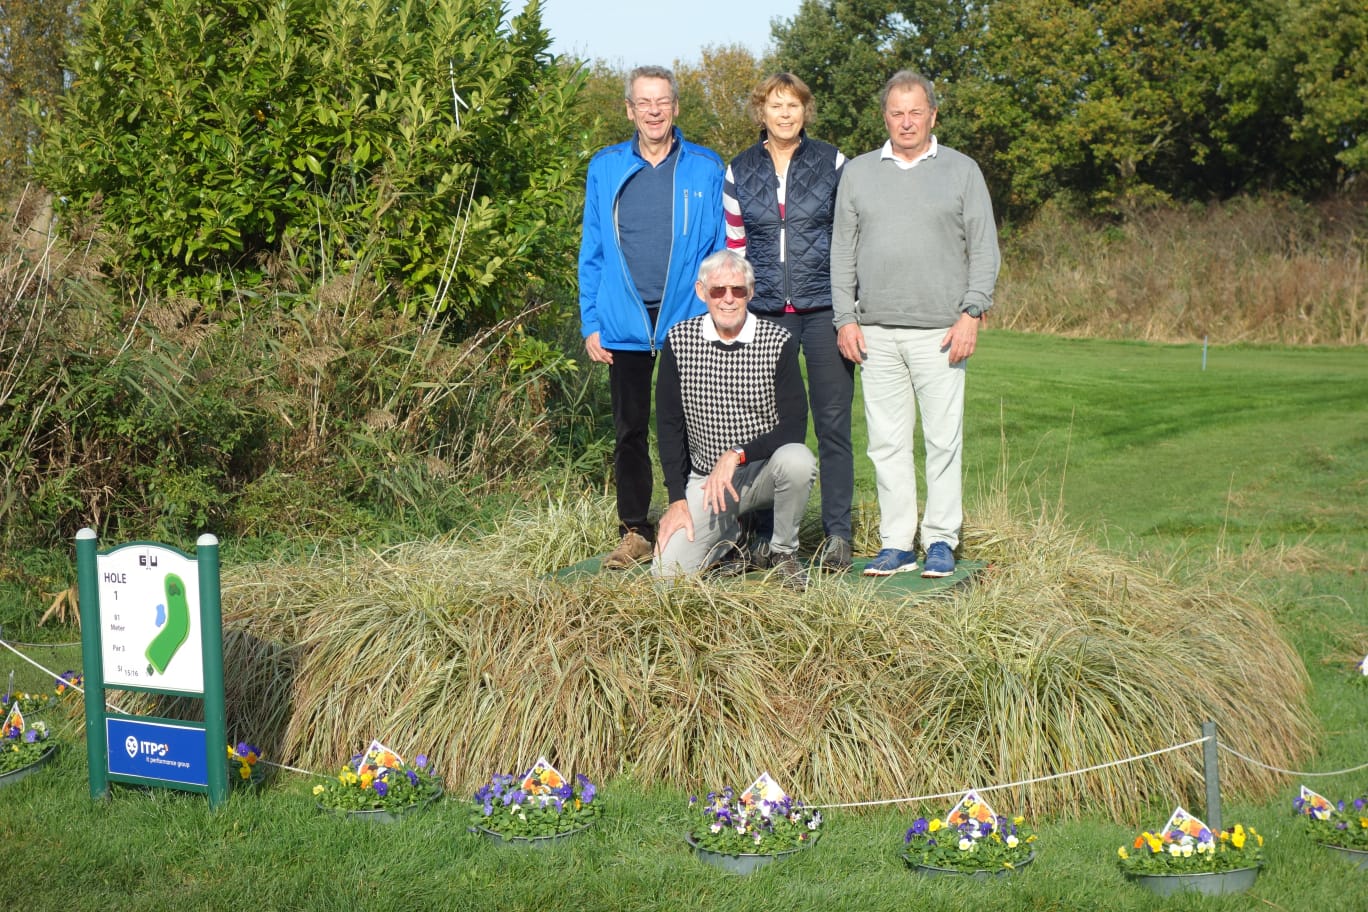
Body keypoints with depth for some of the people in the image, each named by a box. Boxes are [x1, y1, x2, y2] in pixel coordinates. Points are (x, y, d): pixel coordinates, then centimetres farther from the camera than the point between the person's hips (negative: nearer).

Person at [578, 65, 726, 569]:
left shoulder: (706, 169, 3)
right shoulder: (605, 168, 7)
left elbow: (722, 248, 5)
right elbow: (592, 252, 9)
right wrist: (591, 323, 2)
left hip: (689, 321, -1)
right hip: (625, 325, 2)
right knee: (630, 431, 6)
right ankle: (635, 532, 13)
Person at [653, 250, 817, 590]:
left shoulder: (779, 342, -9)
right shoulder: (679, 342, -3)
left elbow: (794, 428, -14)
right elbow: (668, 425, 1)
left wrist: (737, 455, -28)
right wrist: (677, 500, -6)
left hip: (764, 471, -1)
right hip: (705, 479, 1)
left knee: (797, 460, -36)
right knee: (667, 570, -17)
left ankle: (784, 550, -7)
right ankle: (734, 534, 17)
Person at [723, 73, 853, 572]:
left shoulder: (832, 163, 4)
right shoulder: (739, 171, 9)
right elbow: (733, 247, 14)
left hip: (824, 308, -2)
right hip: (766, 314, 2)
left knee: (833, 422, -2)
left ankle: (837, 534, 4)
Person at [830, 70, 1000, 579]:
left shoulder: (962, 172, 8)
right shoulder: (858, 173, 14)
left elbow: (984, 249, 5)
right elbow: (842, 252, 14)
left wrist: (971, 313, -6)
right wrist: (845, 318, 4)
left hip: (940, 331, -2)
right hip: (876, 333, 2)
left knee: (943, 440, -3)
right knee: (887, 441, 1)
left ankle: (941, 541, 6)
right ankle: (896, 542, 7)